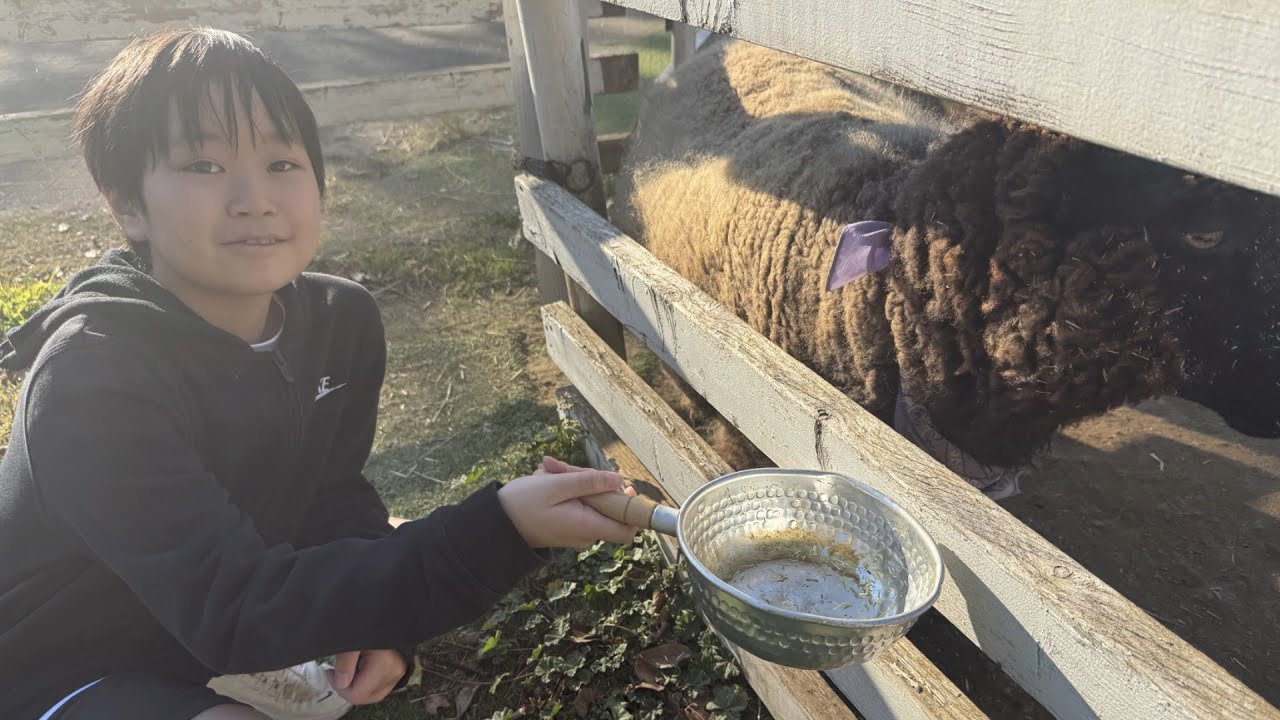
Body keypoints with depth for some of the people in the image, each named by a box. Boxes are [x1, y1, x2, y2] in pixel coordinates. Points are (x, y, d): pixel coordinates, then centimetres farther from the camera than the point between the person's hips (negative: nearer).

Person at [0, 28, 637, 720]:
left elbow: (333, 494, -2)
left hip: (227, 628, 7)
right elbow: (236, 613, -36)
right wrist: (499, 528, -46)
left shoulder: (341, 318, -12)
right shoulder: (92, 373, -31)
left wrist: (367, 616, -23)